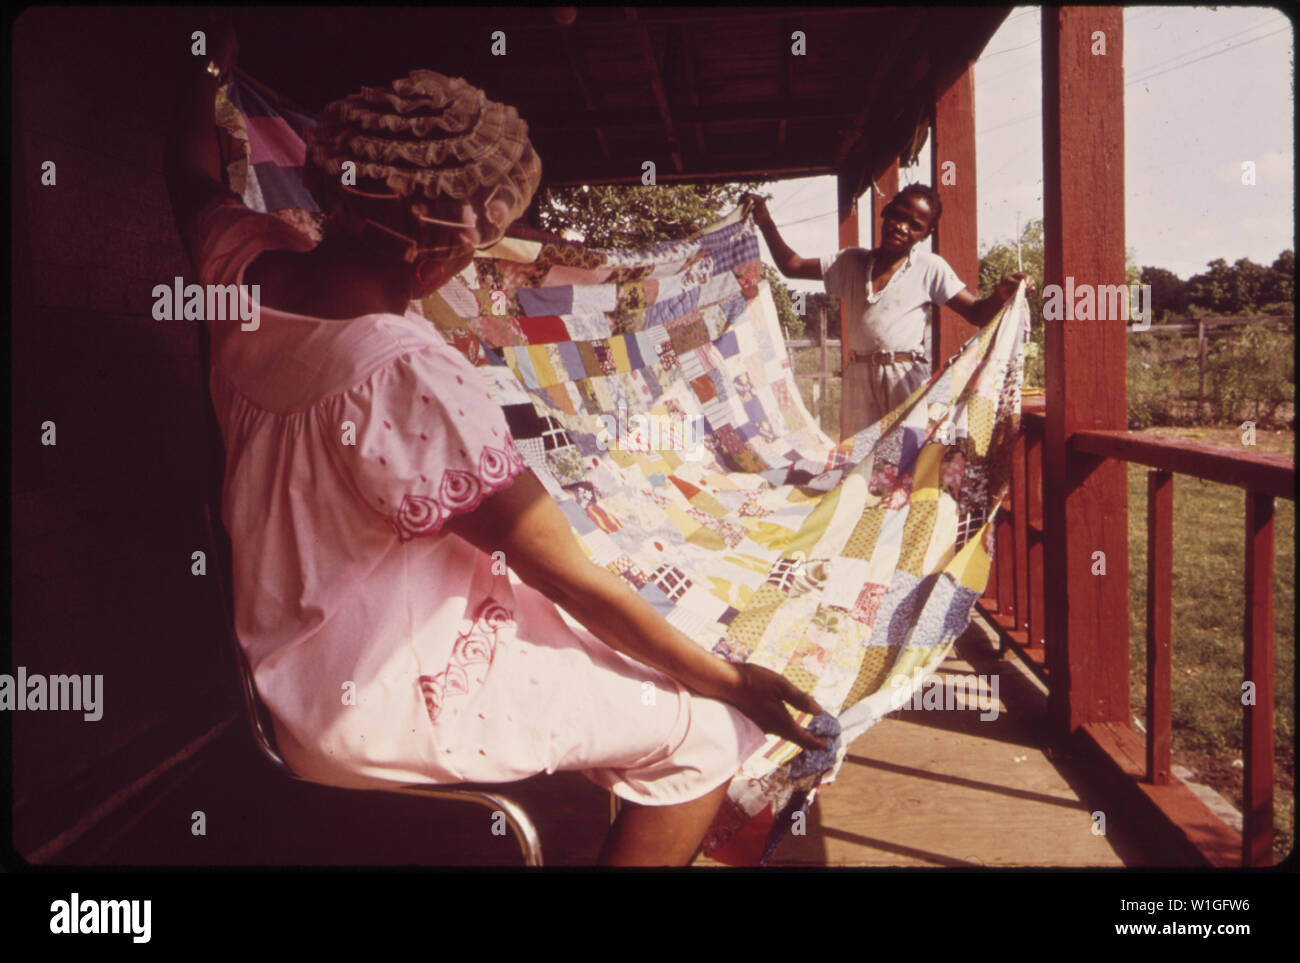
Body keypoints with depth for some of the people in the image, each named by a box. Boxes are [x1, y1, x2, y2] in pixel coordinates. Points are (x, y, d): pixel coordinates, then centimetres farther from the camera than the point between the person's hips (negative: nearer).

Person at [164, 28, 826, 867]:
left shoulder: (247, 264, -11)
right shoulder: (411, 378, -35)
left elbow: (194, 181, 16)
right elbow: (572, 578, -26)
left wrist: (214, 66, 32)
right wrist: (730, 682, -13)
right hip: (379, 701, -9)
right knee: (704, 733, -3)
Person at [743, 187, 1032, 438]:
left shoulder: (930, 268, 4)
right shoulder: (851, 262, 14)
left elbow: (977, 313, -2)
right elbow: (792, 266, 15)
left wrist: (1003, 293, -23)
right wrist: (766, 223, 5)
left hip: (907, 379, -3)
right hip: (860, 378, 3)